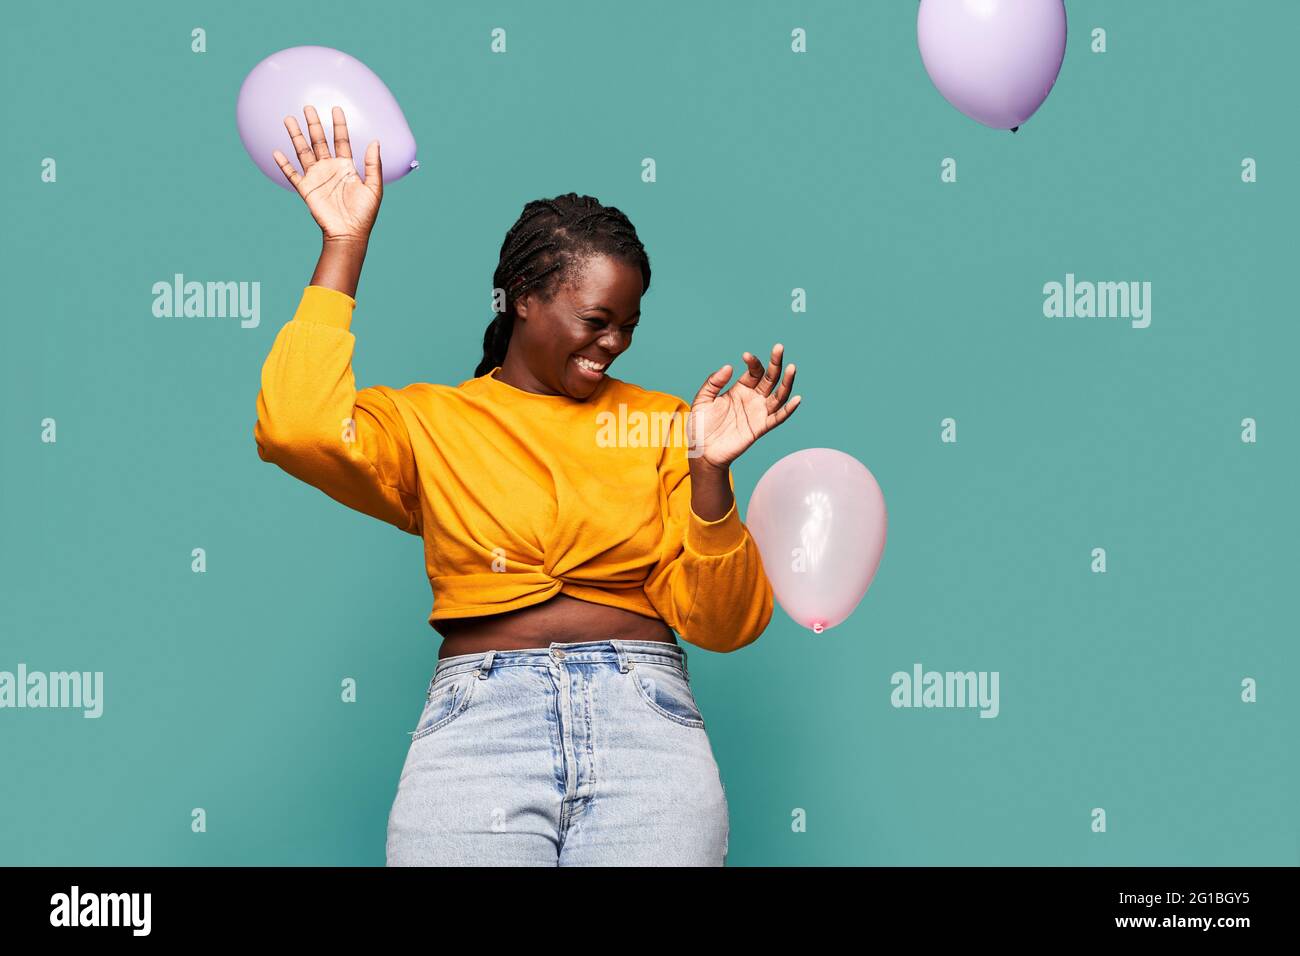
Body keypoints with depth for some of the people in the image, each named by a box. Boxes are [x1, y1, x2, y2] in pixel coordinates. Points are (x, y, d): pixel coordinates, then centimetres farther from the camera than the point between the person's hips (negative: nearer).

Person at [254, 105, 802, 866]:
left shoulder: (663, 423, 14)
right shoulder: (430, 420, 11)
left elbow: (724, 625, 9)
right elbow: (296, 429, -11)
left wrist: (711, 473, -7)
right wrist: (345, 247, -3)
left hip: (645, 711, 1)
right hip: (478, 710, -1)